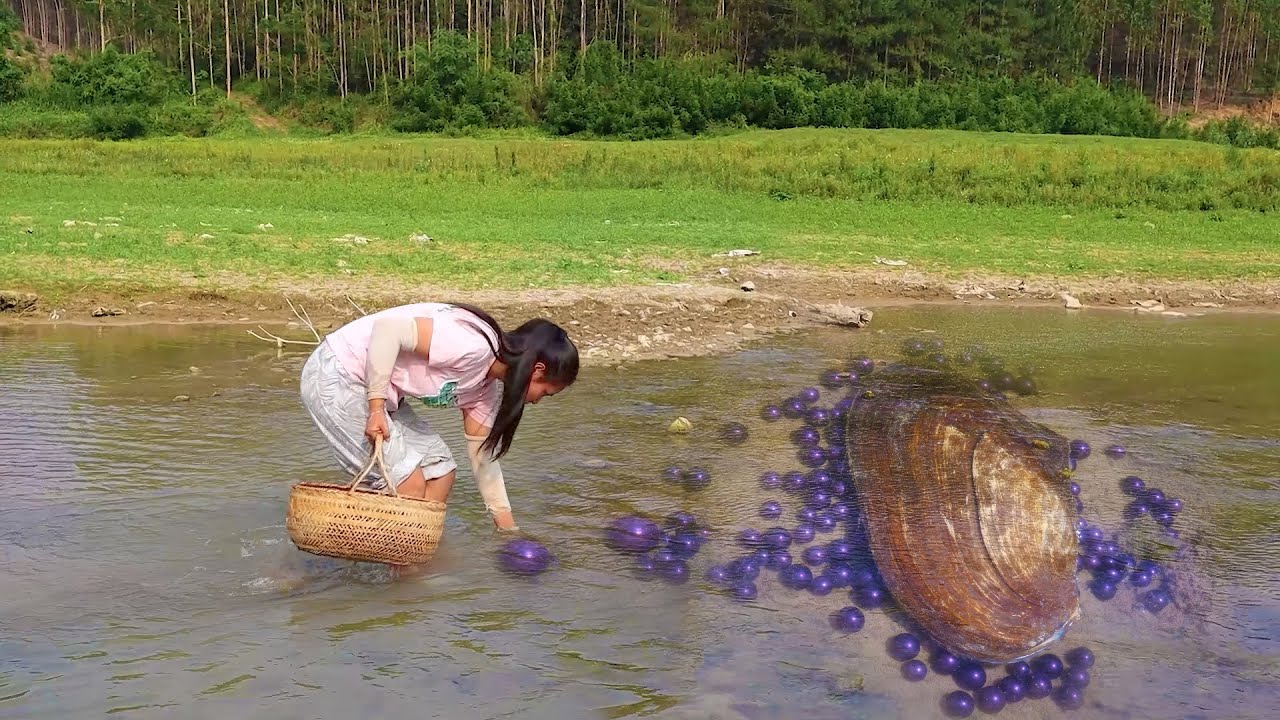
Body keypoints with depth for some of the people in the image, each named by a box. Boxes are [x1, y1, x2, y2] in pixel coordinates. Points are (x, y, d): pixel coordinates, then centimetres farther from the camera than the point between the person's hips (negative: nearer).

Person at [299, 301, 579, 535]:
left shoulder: (487, 387, 5)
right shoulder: (472, 347, -26)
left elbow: (483, 454, 13)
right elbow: (388, 328, -30)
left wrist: (509, 529, 15)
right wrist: (376, 407, -26)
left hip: (377, 391, 10)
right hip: (335, 376, -10)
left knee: (440, 471, 7)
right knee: (408, 483, -9)